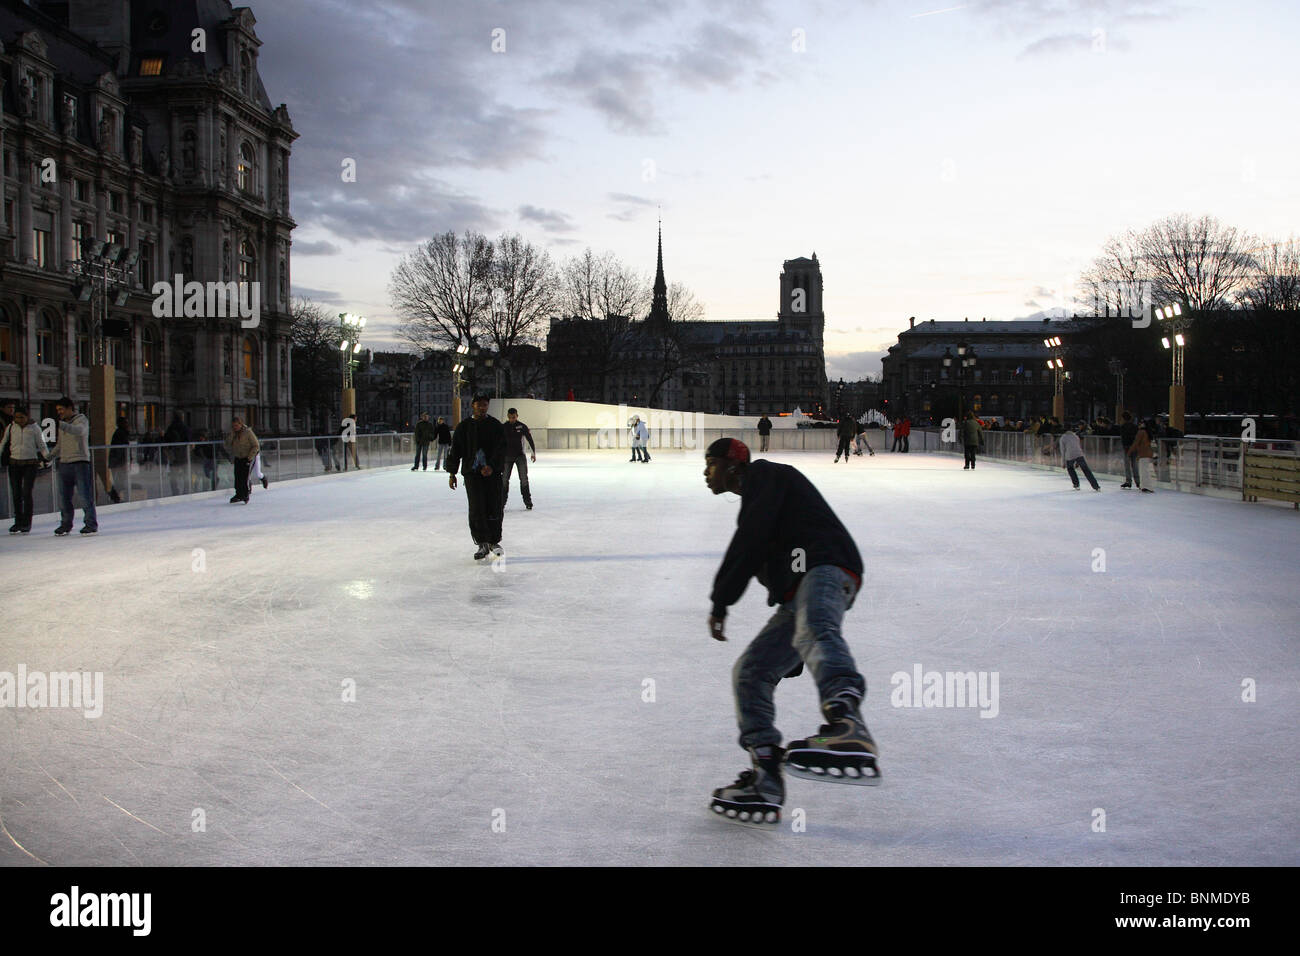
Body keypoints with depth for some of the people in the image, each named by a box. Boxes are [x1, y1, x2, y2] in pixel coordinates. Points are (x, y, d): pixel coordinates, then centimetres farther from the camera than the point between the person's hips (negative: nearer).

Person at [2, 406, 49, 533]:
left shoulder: (34, 427, 0)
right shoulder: (10, 427, 5)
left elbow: (41, 445, 4)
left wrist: (47, 457, -11)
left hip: (31, 463, -3)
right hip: (14, 463, 3)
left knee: (26, 493, -8)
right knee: (16, 494, 5)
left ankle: (27, 524, -3)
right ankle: (18, 522, 15)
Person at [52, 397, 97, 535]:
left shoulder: (81, 420, -2)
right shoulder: (63, 423, 20)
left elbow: (79, 430, -26)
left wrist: (61, 424, -38)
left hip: (80, 462, -7)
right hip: (64, 463, 7)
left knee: (85, 495, -7)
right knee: (63, 496, 7)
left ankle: (91, 523, -2)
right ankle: (66, 524, 16)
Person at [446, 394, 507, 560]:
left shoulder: (496, 426, 4)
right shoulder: (464, 427, 6)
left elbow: (500, 448, -5)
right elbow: (455, 450, 8)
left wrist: (491, 466, -20)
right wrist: (452, 473, 4)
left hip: (493, 473, 0)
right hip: (472, 473, 0)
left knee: (494, 509, 1)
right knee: (477, 510, -7)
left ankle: (494, 541, 19)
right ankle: (482, 544, -1)